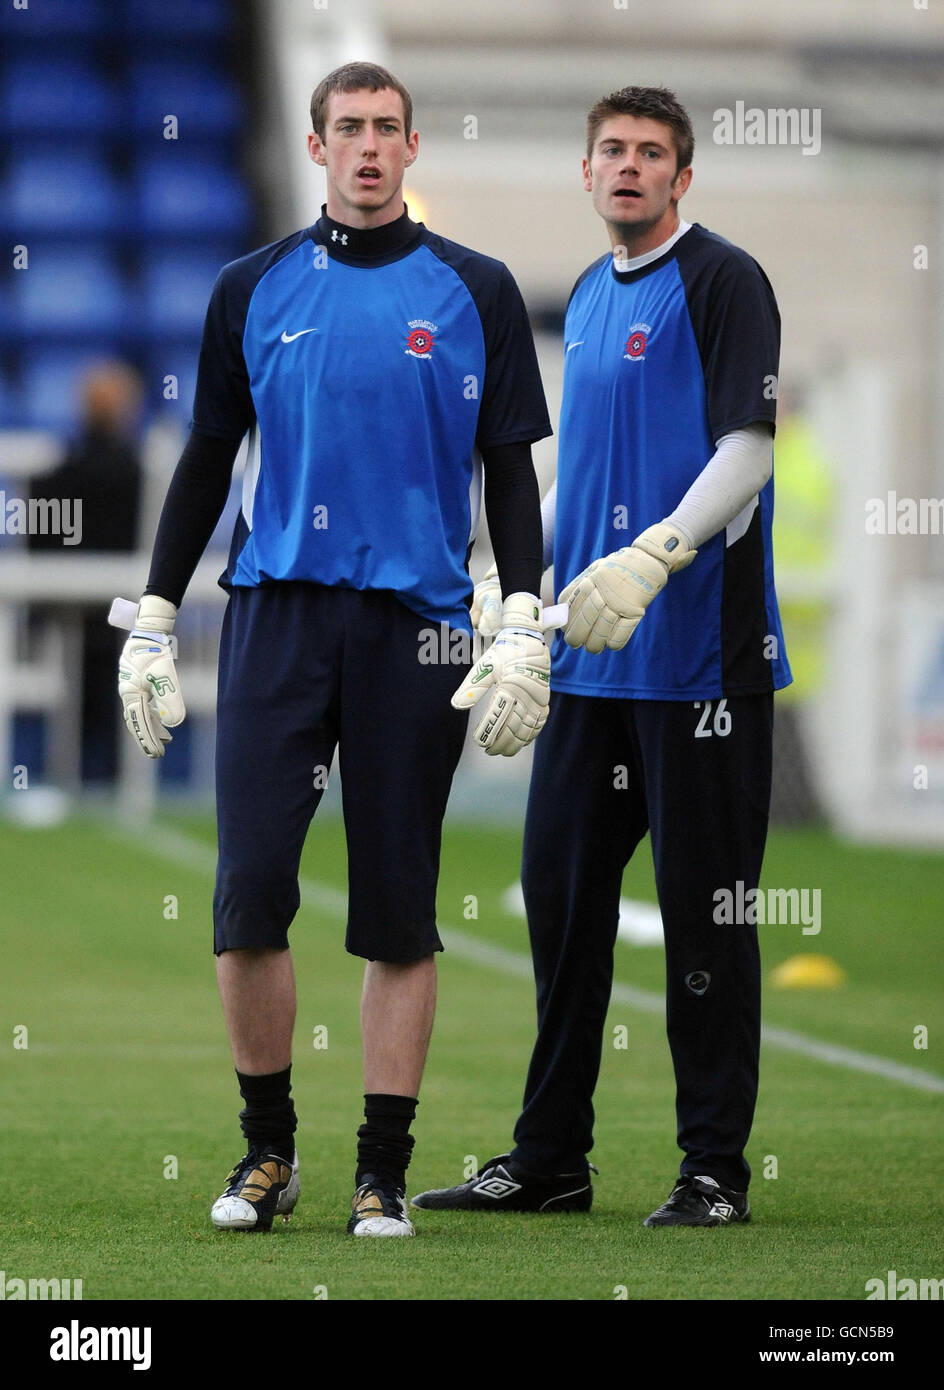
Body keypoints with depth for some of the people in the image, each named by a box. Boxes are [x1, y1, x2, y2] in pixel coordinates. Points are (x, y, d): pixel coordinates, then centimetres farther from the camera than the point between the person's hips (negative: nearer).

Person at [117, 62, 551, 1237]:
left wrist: (524, 631, -4)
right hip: (275, 612, 1)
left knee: (398, 908, 1)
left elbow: (510, 471, 6)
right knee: (250, 888, -7)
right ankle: (267, 1148, 9)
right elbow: (207, 461, 14)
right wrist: (152, 625, 9)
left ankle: (383, 1169, 8)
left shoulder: (473, 294, 6)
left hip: (416, 626, -1)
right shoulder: (255, 290, 9)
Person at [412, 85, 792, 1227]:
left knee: (704, 908, -3)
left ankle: (715, 1166, 3)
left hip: (698, 654, -8)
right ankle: (548, 1159, 17)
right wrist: (515, 580, 20)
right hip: (586, 655, 8)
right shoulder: (586, 296, 17)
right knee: (560, 888, 9)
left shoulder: (723, 283, -7)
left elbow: (746, 451, -15)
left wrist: (650, 560, -26)